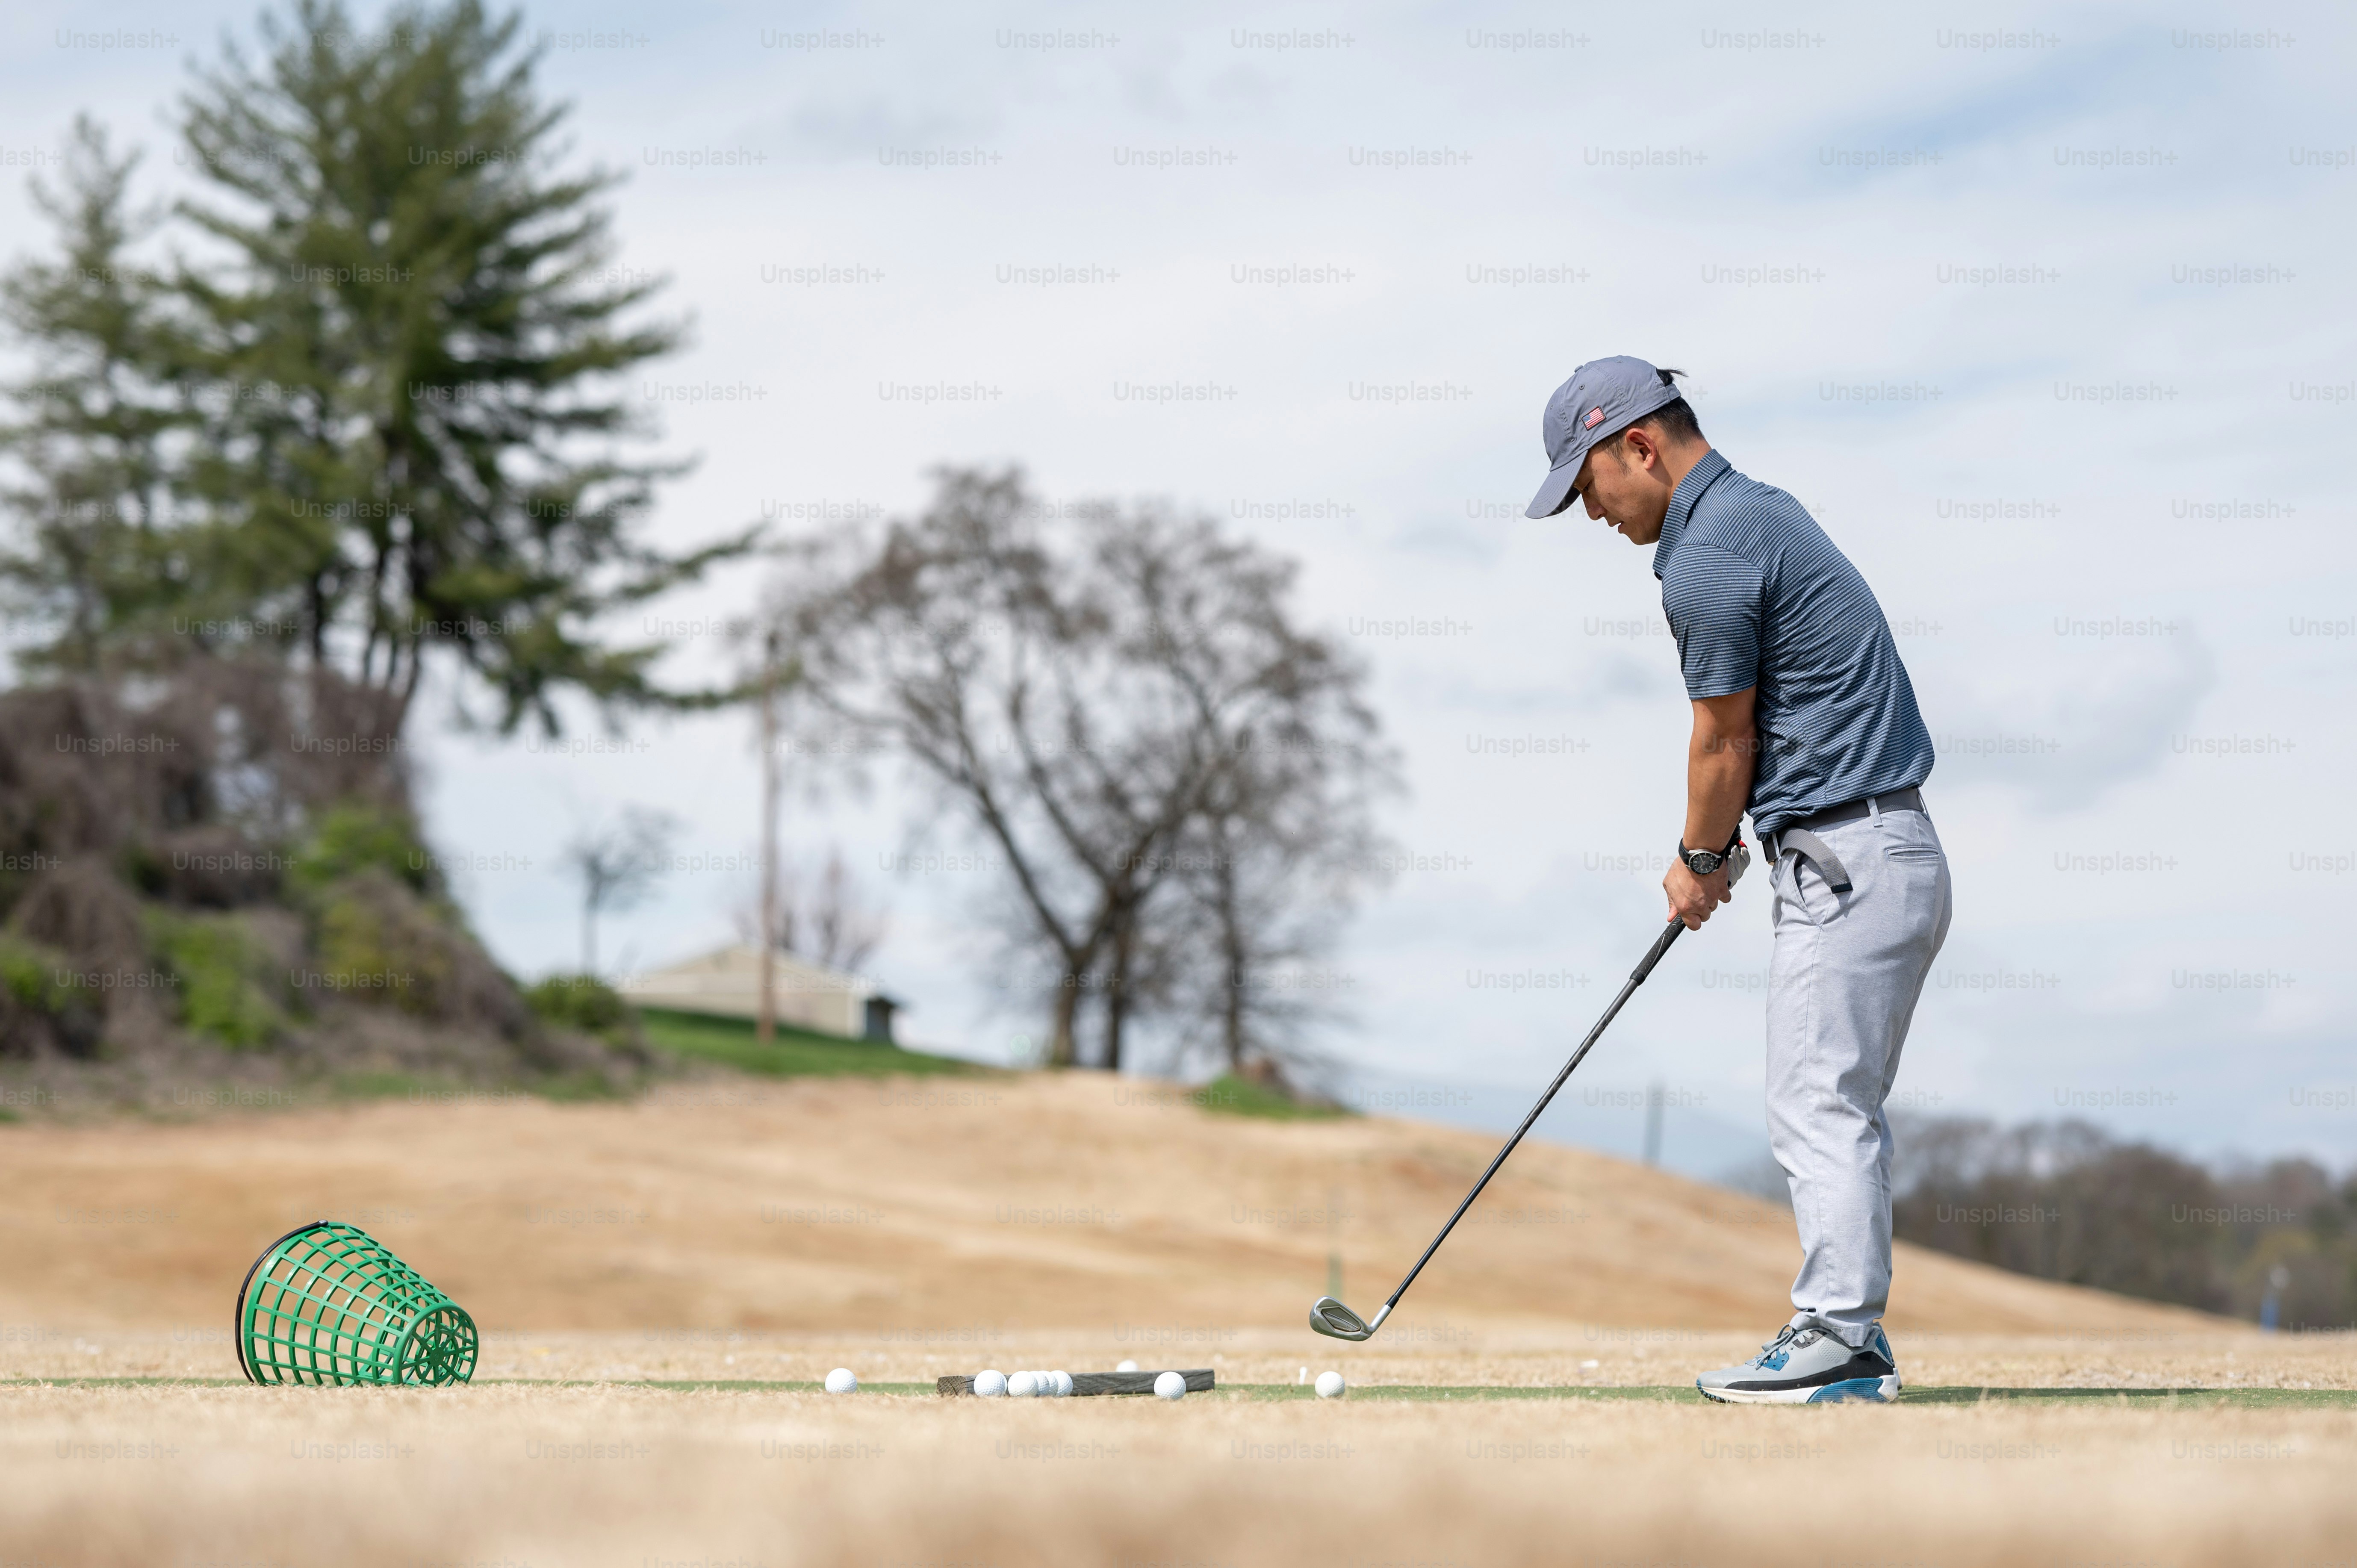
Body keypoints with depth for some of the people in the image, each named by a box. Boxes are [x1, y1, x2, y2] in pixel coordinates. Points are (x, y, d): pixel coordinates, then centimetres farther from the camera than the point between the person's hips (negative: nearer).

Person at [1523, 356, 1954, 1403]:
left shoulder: (1708, 559, -16)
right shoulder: (1761, 510, 16)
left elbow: (1724, 740, -8)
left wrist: (1699, 862, 7)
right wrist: (1718, 850, 22)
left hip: (1845, 866, -10)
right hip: (1889, 856, 10)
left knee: (1818, 1106, -8)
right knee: (1840, 1112, 12)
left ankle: (1834, 1343, -7)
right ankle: (1853, 1339, 15)